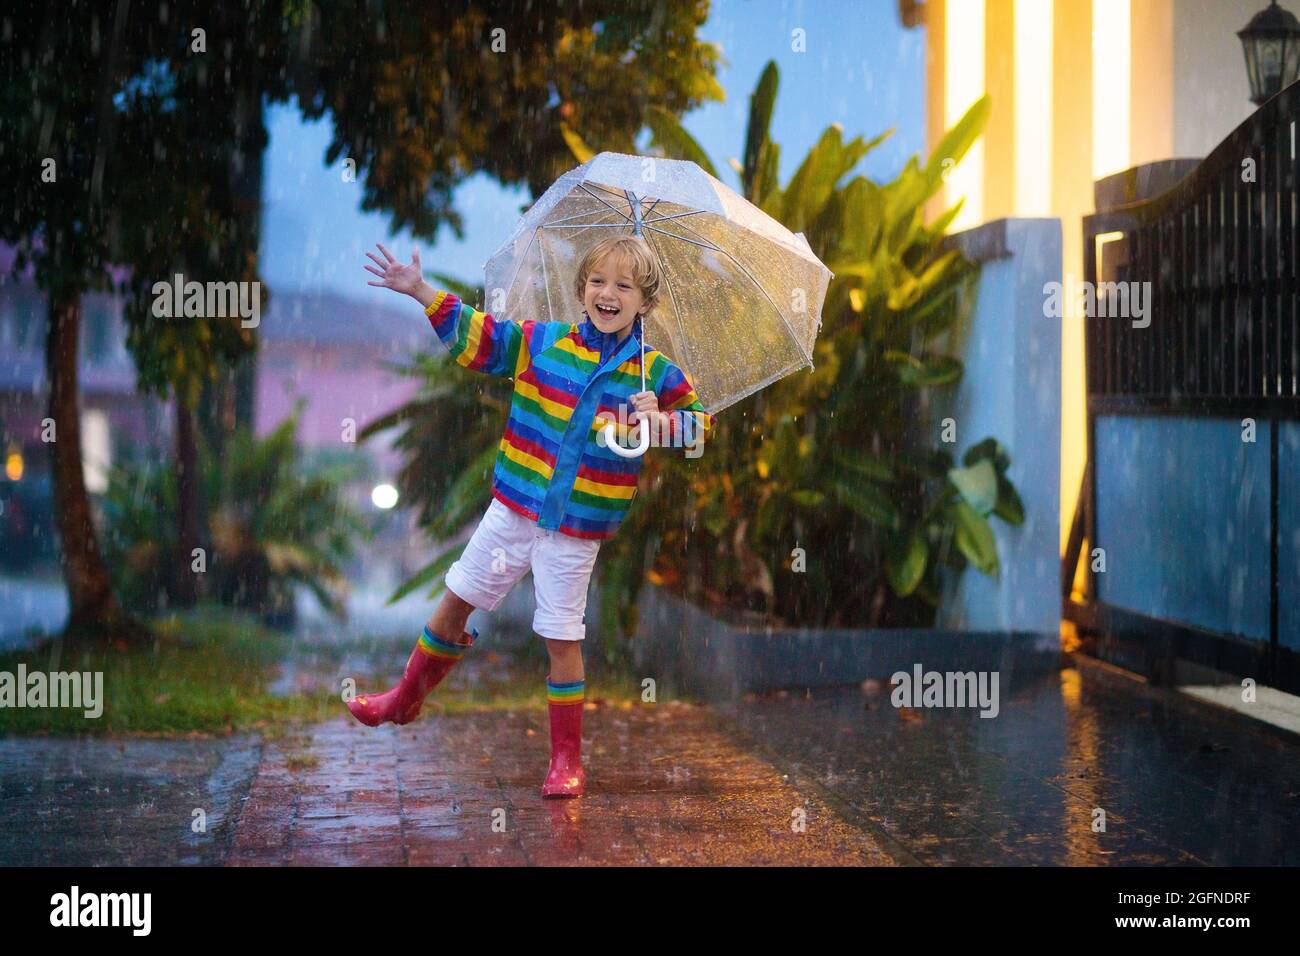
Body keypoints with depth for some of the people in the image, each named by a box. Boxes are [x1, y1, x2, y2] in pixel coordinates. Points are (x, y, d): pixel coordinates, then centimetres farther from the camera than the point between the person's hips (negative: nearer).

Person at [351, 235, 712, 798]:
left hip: (578, 529, -2)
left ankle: (567, 760, 15)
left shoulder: (656, 374, -3)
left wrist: (661, 422, -20)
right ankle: (406, 698, 36)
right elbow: (474, 337, 6)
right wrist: (422, 292, -1)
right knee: (457, 601, 13)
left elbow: (698, 424, -1)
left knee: (562, 637, 1)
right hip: (514, 509, 2)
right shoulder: (541, 342, 0)